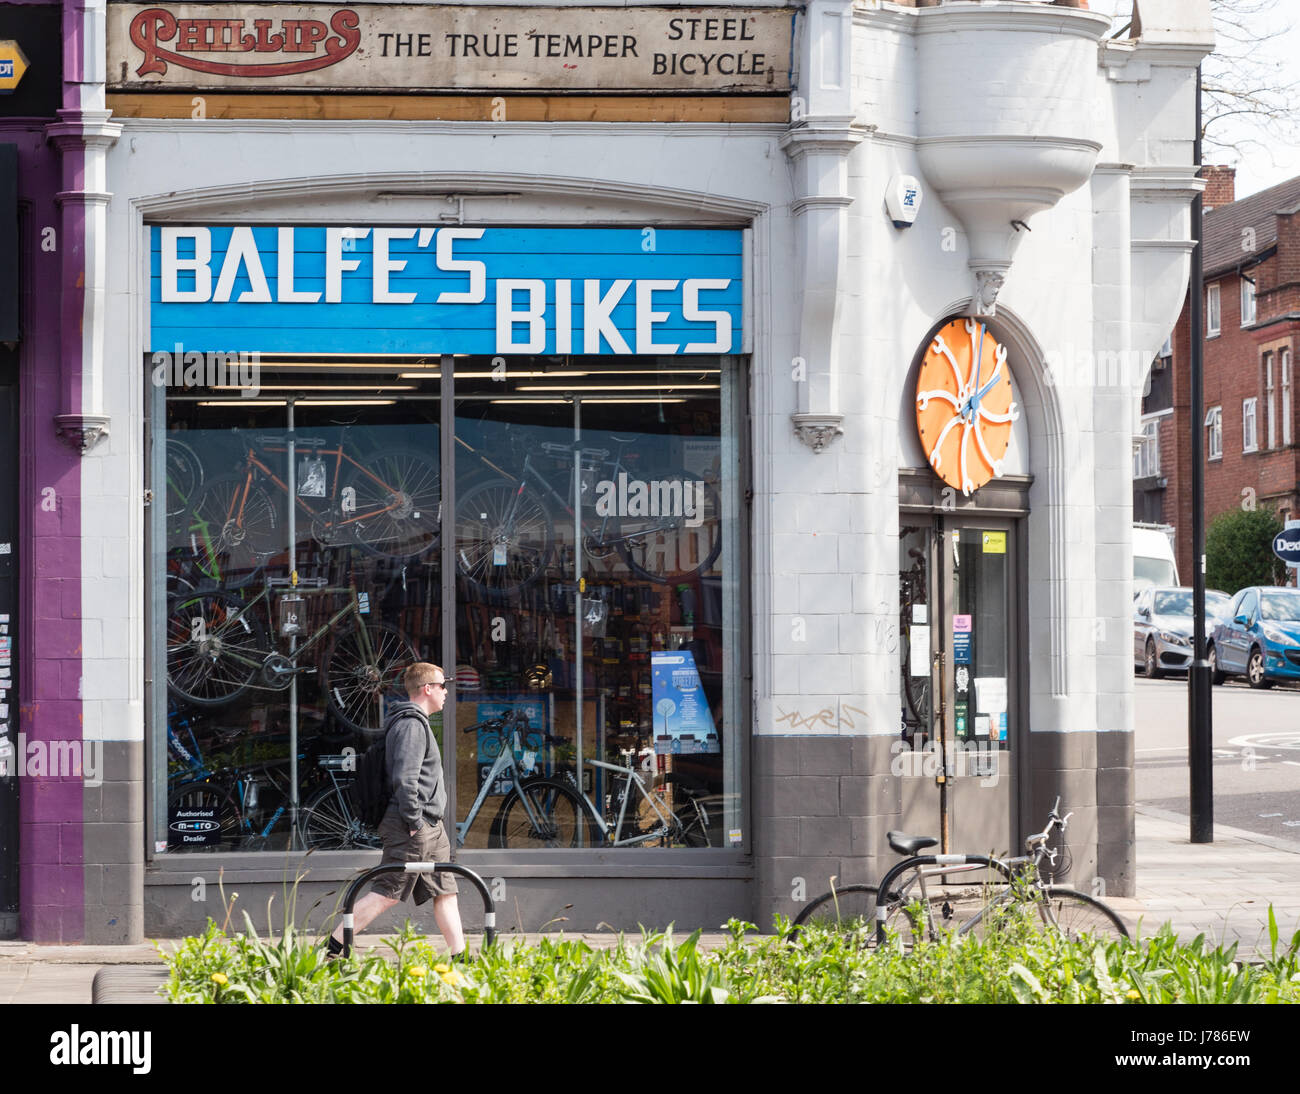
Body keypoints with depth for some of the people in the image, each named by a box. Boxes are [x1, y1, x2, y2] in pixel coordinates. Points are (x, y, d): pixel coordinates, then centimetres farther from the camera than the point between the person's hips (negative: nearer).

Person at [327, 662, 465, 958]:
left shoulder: (416, 723, 19)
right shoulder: (411, 725, -14)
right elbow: (404, 779, -23)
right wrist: (414, 822, -20)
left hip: (430, 828, 11)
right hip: (414, 827, -11)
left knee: (445, 892, 10)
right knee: (386, 893, -10)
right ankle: (332, 949, -8)